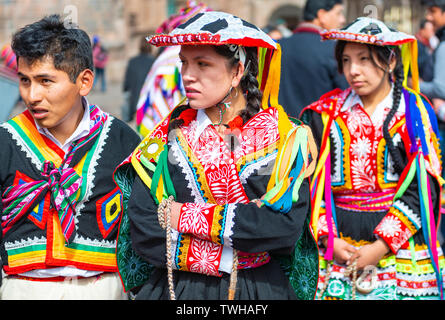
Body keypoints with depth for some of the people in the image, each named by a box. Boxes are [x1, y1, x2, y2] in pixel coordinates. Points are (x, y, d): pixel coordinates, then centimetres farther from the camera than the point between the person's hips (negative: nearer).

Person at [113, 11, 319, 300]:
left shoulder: (285, 138, -5)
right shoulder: (169, 135, 0)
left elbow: (286, 227, -19)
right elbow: (143, 232, -8)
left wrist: (188, 216, -16)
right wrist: (226, 257, -18)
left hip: (261, 292, -1)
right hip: (177, 290, 1)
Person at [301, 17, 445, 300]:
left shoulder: (415, 113, -1)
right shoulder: (325, 115, 4)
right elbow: (310, 185, 3)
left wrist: (379, 249, -15)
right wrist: (329, 240, -10)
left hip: (402, 247, -1)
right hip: (337, 251, 1)